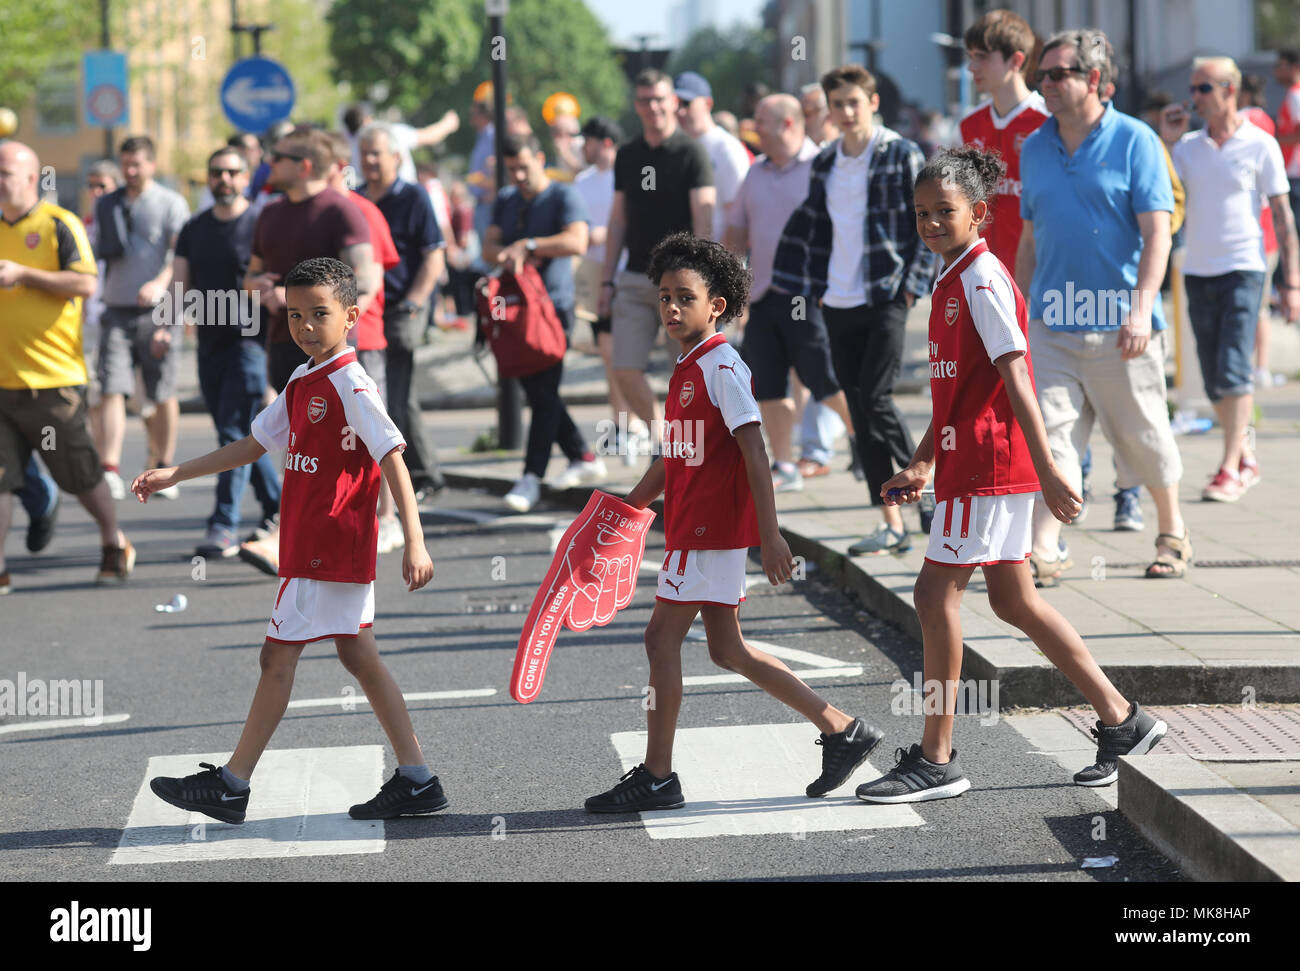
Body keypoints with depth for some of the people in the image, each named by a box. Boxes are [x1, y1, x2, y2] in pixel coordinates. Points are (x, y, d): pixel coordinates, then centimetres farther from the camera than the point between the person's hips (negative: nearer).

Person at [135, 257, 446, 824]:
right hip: (333, 547, 9)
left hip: (326, 550, -9)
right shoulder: (303, 383, 13)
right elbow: (253, 445, 21)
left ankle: (231, 785, 4)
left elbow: (393, 460, -20)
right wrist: (172, 475, 19)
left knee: (278, 656, -3)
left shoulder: (351, 386, -16)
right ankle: (415, 782, 11)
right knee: (359, 657, 10)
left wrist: (415, 543, -27)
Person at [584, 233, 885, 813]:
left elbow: (754, 453, -19)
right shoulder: (687, 368, 15)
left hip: (711, 528, -10)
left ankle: (656, 777, 3)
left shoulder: (721, 366, -14)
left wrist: (770, 536, -24)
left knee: (662, 638, -5)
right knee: (726, 650, 12)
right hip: (693, 524, 10)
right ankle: (842, 732, 16)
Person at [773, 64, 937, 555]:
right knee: (859, 413, 4)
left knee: (875, 399, -16)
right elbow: (811, 228, 19)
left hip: (886, 299, -6)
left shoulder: (903, 156, -4)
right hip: (839, 306, 6)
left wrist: (911, 286, -11)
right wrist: (816, 289, 12)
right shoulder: (824, 164, 12)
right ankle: (892, 524, 8)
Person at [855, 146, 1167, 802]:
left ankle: (935, 760, -2)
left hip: (990, 464, -10)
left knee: (936, 593, -7)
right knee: (1013, 600, 13)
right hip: (968, 462, 10)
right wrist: (921, 466, 23)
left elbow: (1015, 378, -20)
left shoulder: (982, 279, -13)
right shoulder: (953, 281, 16)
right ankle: (1120, 719, 19)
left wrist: (1047, 470, -24)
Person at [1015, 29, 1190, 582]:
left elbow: (1156, 231, -9)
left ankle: (1172, 533, 27)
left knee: (1143, 434, 8)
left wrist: (1142, 308, -20)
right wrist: (1021, 313, 14)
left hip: (1120, 326, -4)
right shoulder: (1034, 149, 11)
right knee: (1050, 434, -8)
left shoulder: (1135, 141, -4)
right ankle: (1044, 552, -12)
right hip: (1052, 324, 4)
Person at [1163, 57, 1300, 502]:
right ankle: (1246, 456, 22)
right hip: (1197, 270, 5)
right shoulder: (1188, 146, 10)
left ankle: (1230, 469, -12)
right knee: (1214, 380, 8)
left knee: (1234, 370, -13)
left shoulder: (1260, 145, -1)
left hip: (1242, 269, -5)